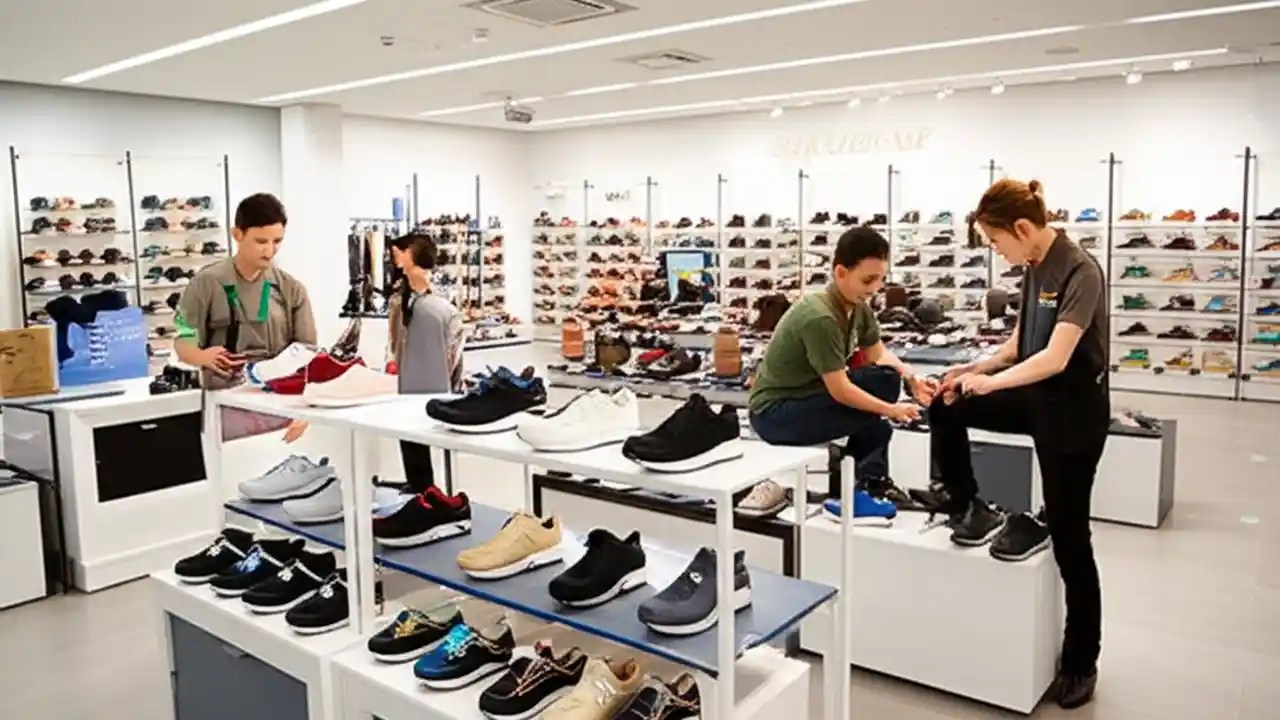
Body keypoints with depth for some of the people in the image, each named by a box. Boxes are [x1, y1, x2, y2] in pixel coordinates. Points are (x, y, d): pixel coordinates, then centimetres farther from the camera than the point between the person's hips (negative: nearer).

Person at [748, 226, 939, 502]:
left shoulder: (858, 306, -3)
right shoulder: (819, 318, -29)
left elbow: (879, 355, 8)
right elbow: (839, 390, -25)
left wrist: (912, 379, -10)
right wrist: (891, 410, -18)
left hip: (811, 392, 9)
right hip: (774, 412, -9)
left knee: (887, 379, -3)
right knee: (875, 419, -17)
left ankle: (871, 479, 6)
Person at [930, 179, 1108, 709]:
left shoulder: (1080, 271, -20)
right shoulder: (1034, 269, 5)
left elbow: (1055, 357, -28)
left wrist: (991, 382, -23)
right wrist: (976, 368, -3)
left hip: (1074, 410, -8)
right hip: (1036, 397, 8)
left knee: (1069, 538, 2)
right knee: (945, 407, -2)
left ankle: (1081, 661, 19)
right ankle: (965, 508, 15)